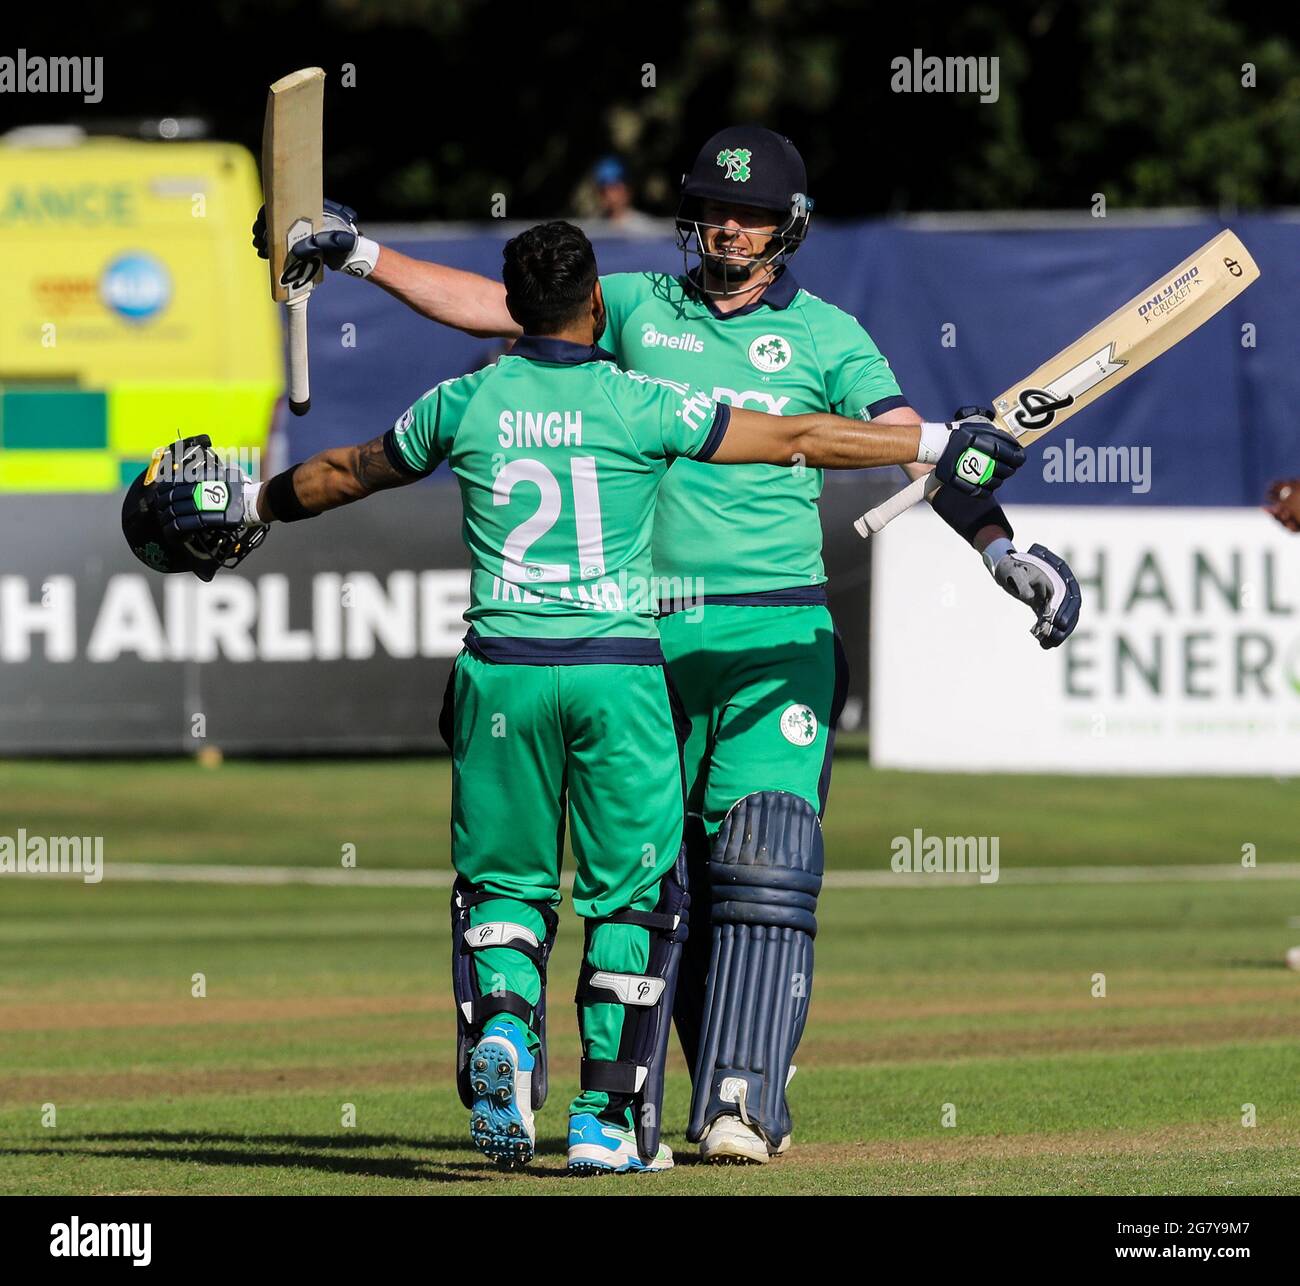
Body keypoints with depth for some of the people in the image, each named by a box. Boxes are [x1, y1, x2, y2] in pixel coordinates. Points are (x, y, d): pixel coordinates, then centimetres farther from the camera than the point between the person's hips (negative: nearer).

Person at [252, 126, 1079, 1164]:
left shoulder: (825, 336, 1)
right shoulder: (638, 307, 10)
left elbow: (914, 450, -8)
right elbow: (492, 305, 9)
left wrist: (1004, 550, -23)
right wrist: (360, 254, 3)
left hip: (776, 633, -4)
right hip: (651, 637, 4)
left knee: (763, 859, -16)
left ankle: (740, 1104, -21)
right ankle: (745, 1089, 16)